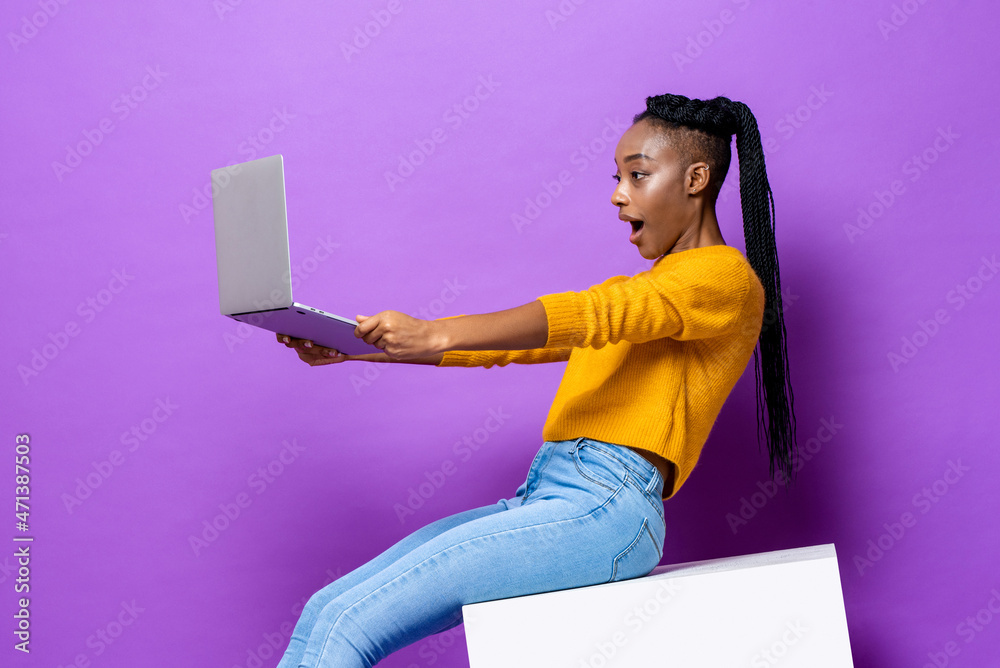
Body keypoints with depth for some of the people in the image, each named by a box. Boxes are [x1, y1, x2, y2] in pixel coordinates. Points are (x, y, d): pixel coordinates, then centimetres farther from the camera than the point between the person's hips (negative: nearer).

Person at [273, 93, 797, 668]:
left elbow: (590, 315, -17)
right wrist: (348, 347, 15)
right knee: (323, 612, -3)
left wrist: (434, 334, -28)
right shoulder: (635, 291, 29)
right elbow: (507, 341, 23)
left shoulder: (726, 276, 1)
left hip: (604, 506, -8)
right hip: (541, 500, 8)